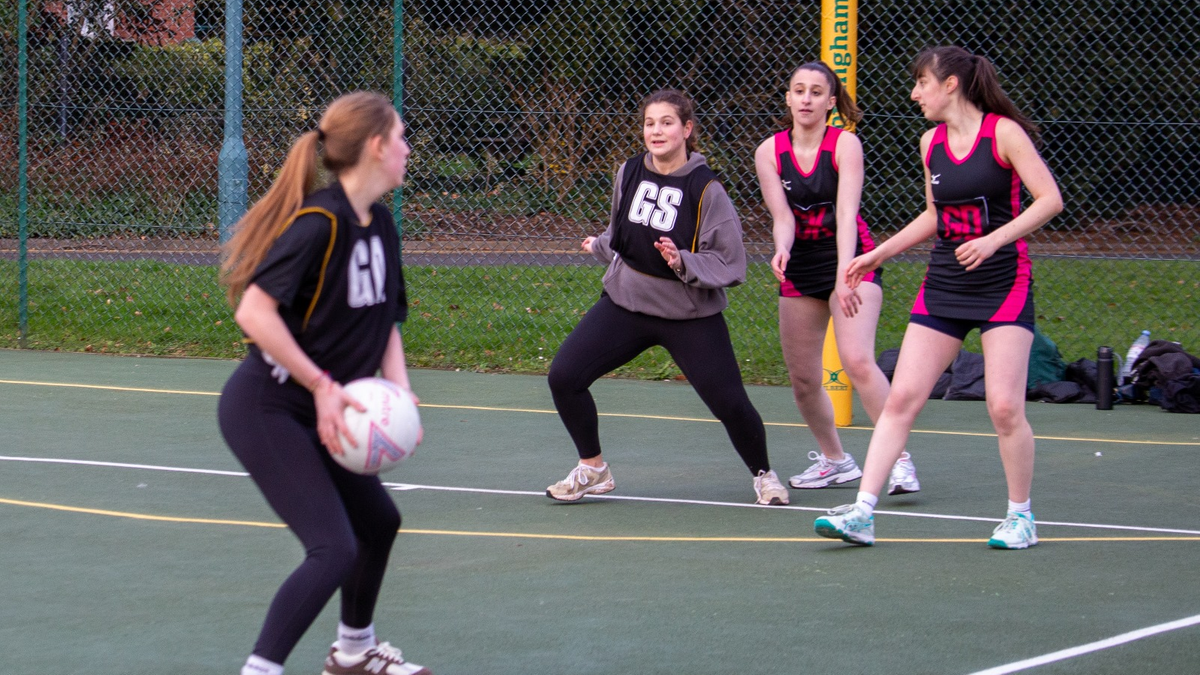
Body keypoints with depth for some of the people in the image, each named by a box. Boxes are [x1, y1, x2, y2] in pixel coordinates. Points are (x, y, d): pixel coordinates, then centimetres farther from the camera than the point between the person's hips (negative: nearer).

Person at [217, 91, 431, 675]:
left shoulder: (380, 225, 6)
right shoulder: (320, 222, -22)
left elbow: (385, 321, 14)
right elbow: (254, 313, -27)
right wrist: (322, 385, -23)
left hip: (311, 414, 10)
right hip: (265, 410, -10)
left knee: (378, 521, 23)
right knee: (333, 550, -19)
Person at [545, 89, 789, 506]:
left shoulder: (705, 190, -14)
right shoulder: (629, 173, 0)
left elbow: (731, 265, -14)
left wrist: (684, 263, -26)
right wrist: (600, 247, 32)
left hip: (691, 317, -4)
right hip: (625, 303, 4)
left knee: (730, 403, -9)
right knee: (563, 377, -7)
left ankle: (763, 475, 21)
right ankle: (592, 470, 13)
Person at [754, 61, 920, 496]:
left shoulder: (845, 144, -11)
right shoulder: (770, 152, -2)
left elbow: (847, 213, -21)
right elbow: (782, 216, -9)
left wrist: (844, 275, -33)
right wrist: (782, 249, -32)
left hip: (852, 262, -4)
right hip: (801, 267, 4)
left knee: (857, 361, -23)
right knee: (802, 378, 4)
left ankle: (900, 460, -20)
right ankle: (834, 460, 26)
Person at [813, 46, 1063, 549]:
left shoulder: (1004, 132, -9)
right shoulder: (931, 143, 9)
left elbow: (1050, 199, -13)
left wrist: (994, 239, -22)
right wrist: (877, 255, 18)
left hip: (1003, 283, -5)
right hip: (943, 284, 6)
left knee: (1004, 407, -10)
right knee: (902, 397, -4)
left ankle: (1020, 516, 9)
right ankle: (862, 513, -5)